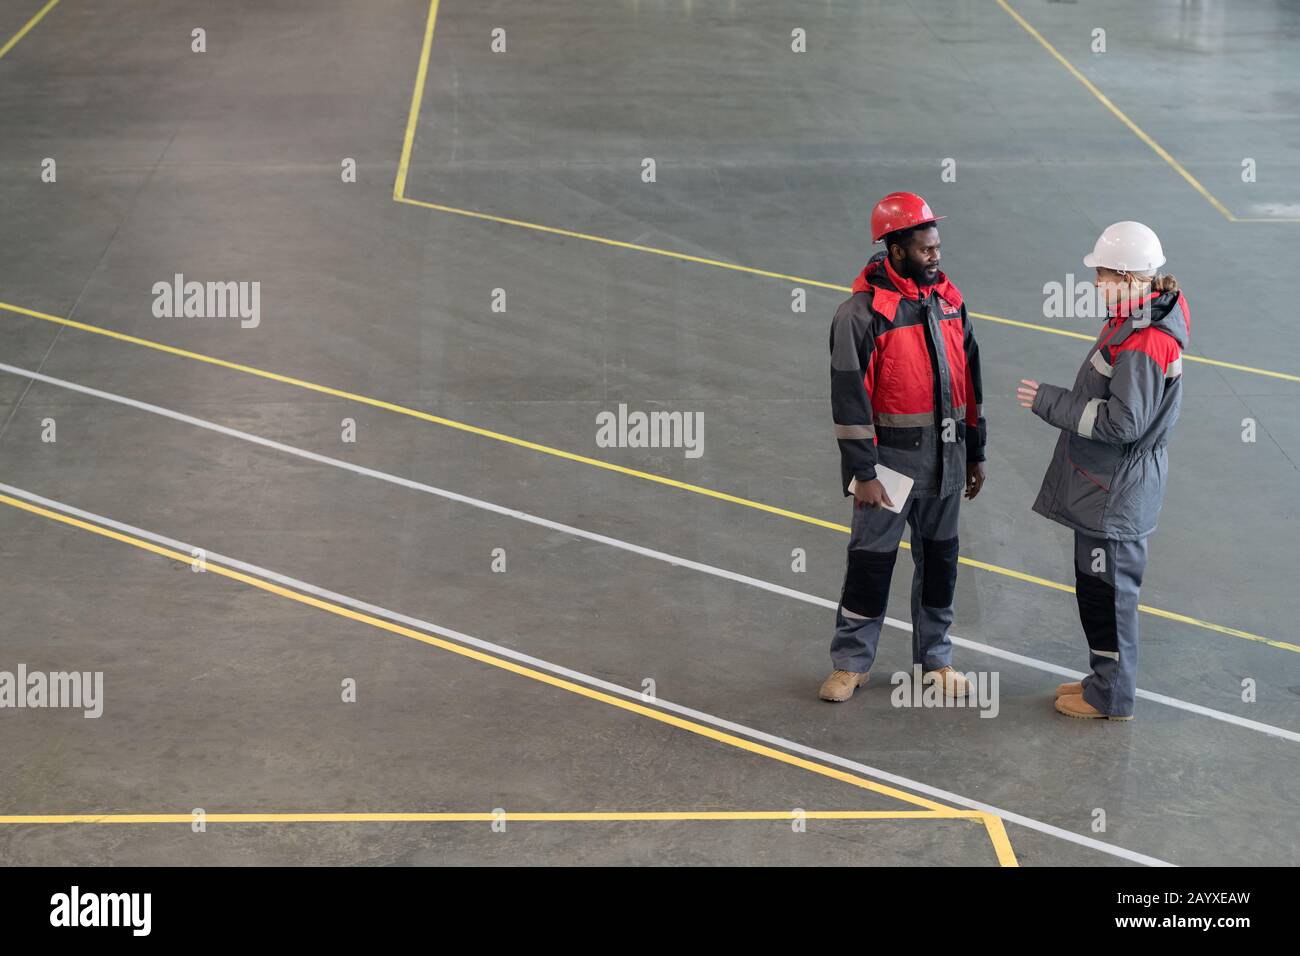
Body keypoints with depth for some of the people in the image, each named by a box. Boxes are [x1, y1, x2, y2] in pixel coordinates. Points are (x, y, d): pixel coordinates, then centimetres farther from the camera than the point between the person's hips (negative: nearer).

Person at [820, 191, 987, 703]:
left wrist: (975, 453, 15)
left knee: (939, 559, 15)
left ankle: (936, 658, 28)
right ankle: (850, 663, 17)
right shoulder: (862, 311, -15)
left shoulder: (948, 299, 6)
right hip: (891, 458, -6)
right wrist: (863, 473, -16)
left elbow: (969, 379, 14)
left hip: (944, 459, 6)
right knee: (871, 560, 3)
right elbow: (849, 396, -15)